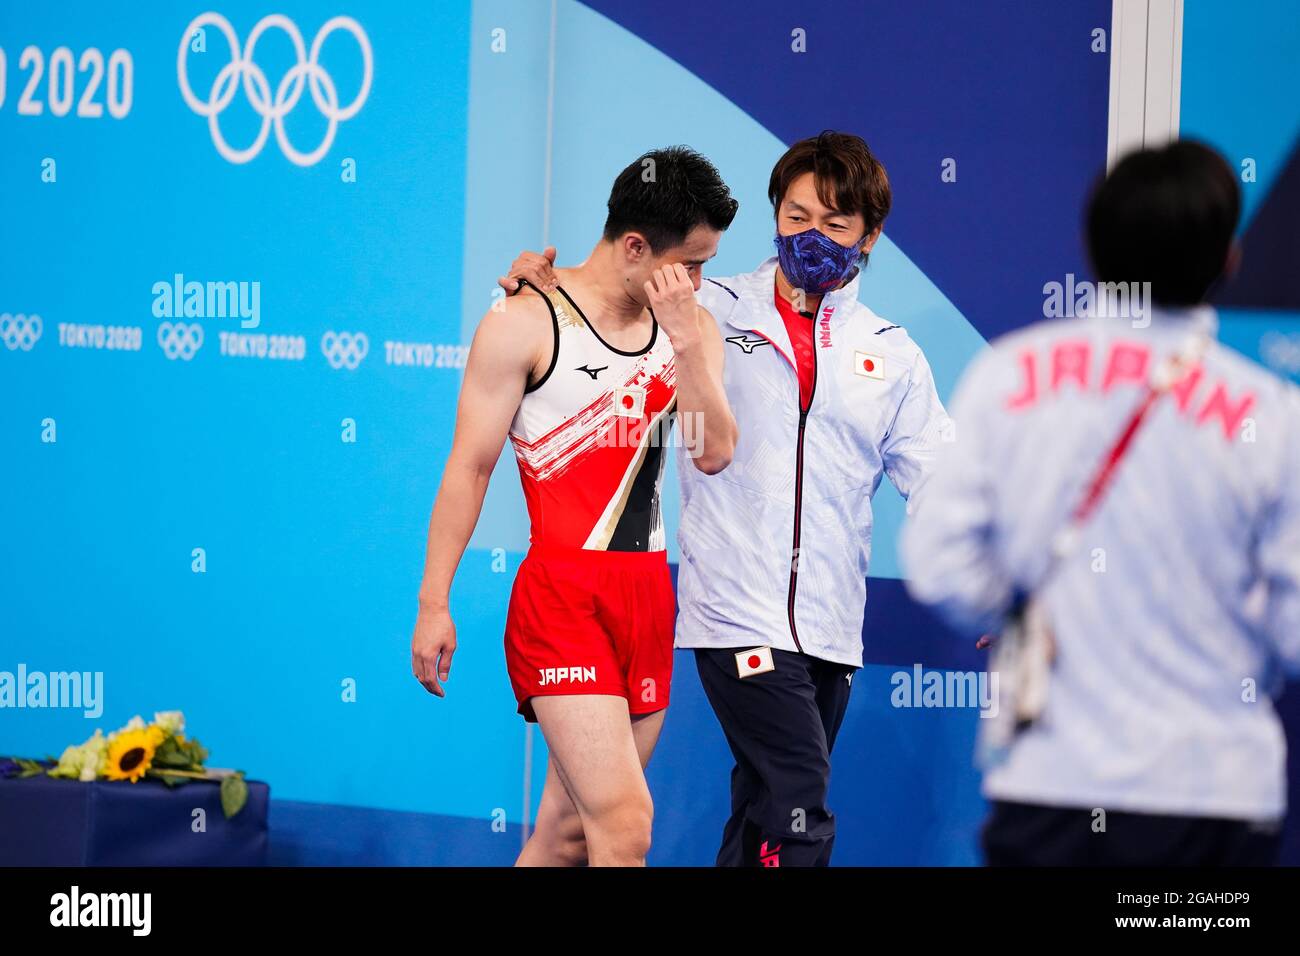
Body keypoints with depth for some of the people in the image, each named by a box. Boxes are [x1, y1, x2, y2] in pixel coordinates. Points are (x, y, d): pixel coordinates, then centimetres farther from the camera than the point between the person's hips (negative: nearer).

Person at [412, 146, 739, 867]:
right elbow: (469, 466, -4)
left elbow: (714, 453, -1)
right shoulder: (526, 326, -5)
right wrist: (434, 603, -7)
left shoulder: (689, 329, 10)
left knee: (571, 828, 9)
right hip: (561, 596, -6)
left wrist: (686, 338, -11)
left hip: (647, 592, 6)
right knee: (625, 824, -17)